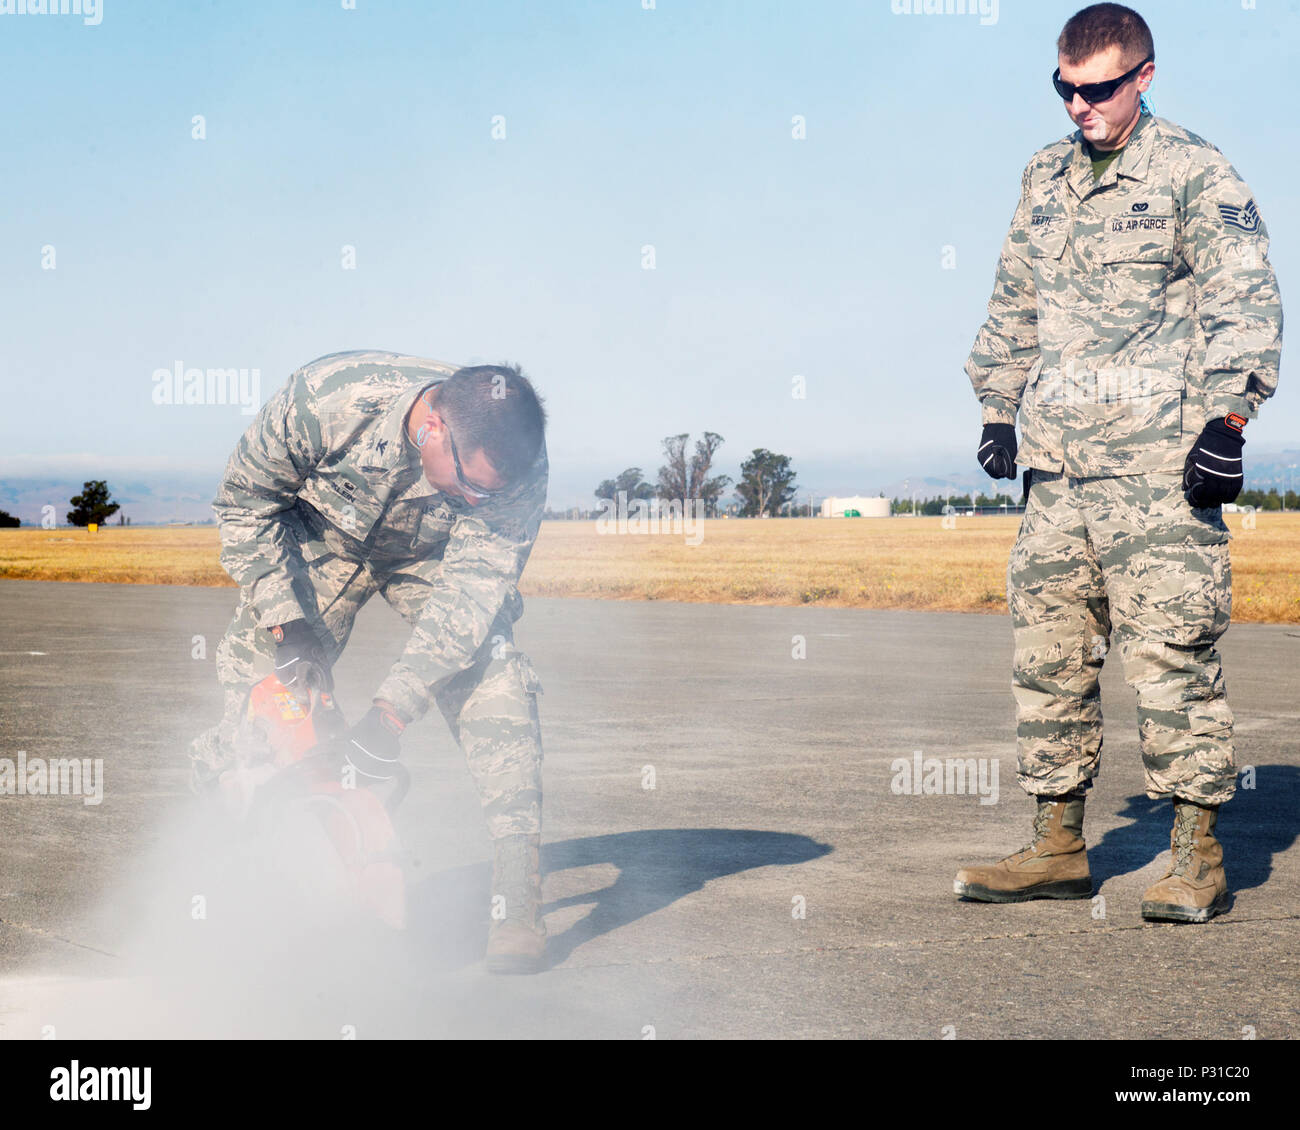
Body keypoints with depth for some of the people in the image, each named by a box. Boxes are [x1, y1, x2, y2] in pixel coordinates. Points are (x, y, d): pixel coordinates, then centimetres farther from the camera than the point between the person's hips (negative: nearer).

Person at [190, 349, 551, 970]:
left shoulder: (515, 470, -35)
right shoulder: (324, 397, -38)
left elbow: (473, 588, -32)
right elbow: (246, 500, -20)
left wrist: (390, 714, -39)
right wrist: (288, 623, -26)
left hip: (435, 556, 0)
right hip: (321, 540, 0)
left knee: (495, 688, -20)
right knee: (261, 687, -9)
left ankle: (517, 901, -17)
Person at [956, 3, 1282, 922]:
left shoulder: (1194, 173, -1)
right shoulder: (1046, 179, 18)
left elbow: (1243, 301, -5)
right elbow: (1014, 305, 26)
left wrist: (1227, 420, -12)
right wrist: (999, 410, 20)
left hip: (1159, 462, -6)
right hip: (1056, 457, 6)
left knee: (1171, 655, -8)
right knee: (1047, 654, 7)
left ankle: (1199, 856, -1)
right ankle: (1058, 846, 16)